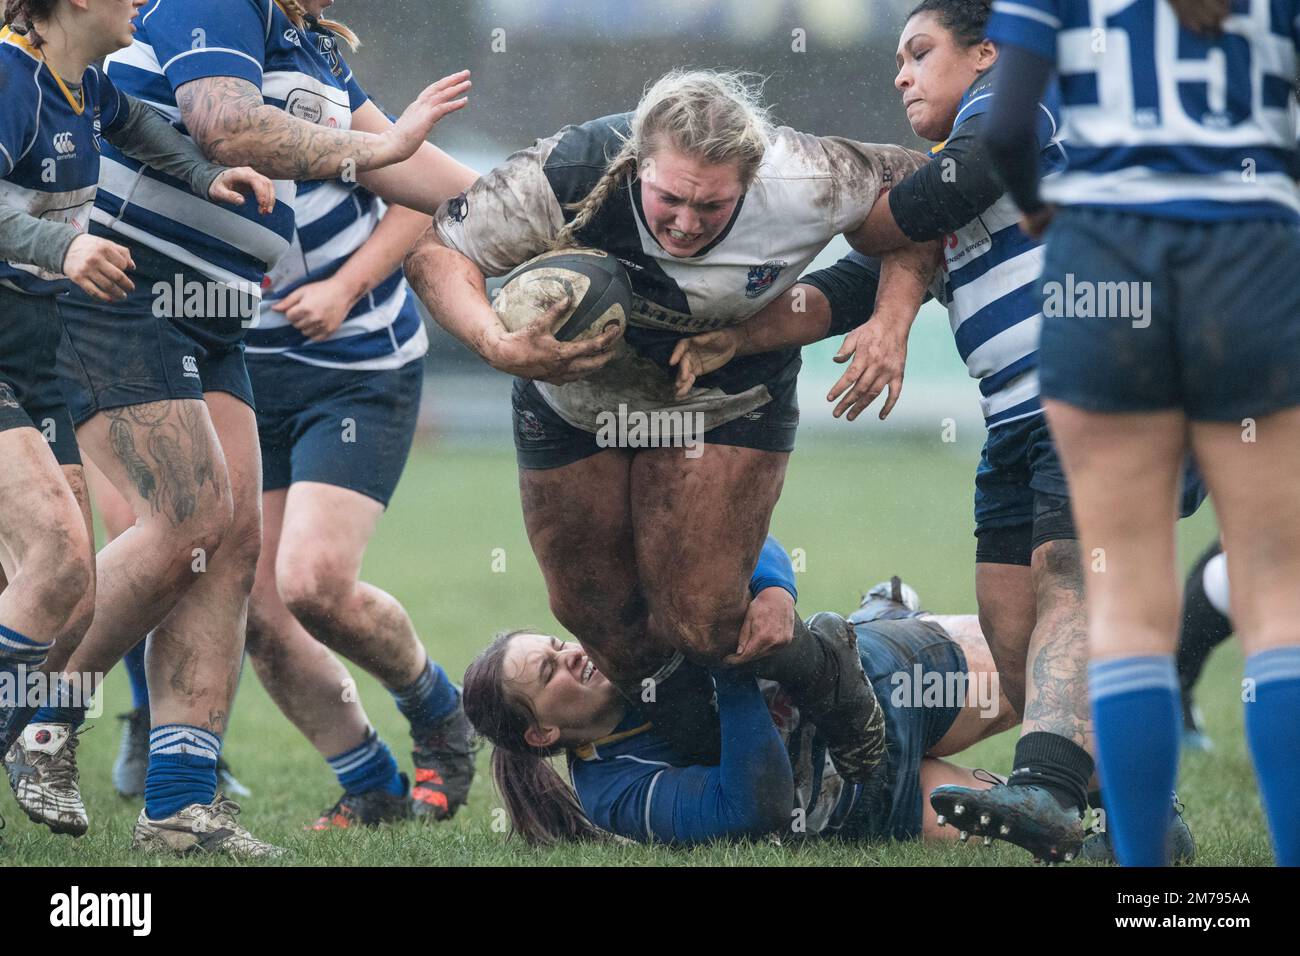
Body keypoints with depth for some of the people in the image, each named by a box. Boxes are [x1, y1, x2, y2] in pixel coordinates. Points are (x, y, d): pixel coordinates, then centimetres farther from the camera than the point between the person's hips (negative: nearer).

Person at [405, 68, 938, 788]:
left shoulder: (804, 183, -32)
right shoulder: (563, 178, -36)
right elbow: (434, 250, -24)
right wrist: (499, 346, -41)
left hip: (729, 401, -1)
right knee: (594, 613, 8)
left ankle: (824, 671, 19)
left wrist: (890, 323, -25)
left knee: (697, 623, -13)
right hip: (573, 401, 2)